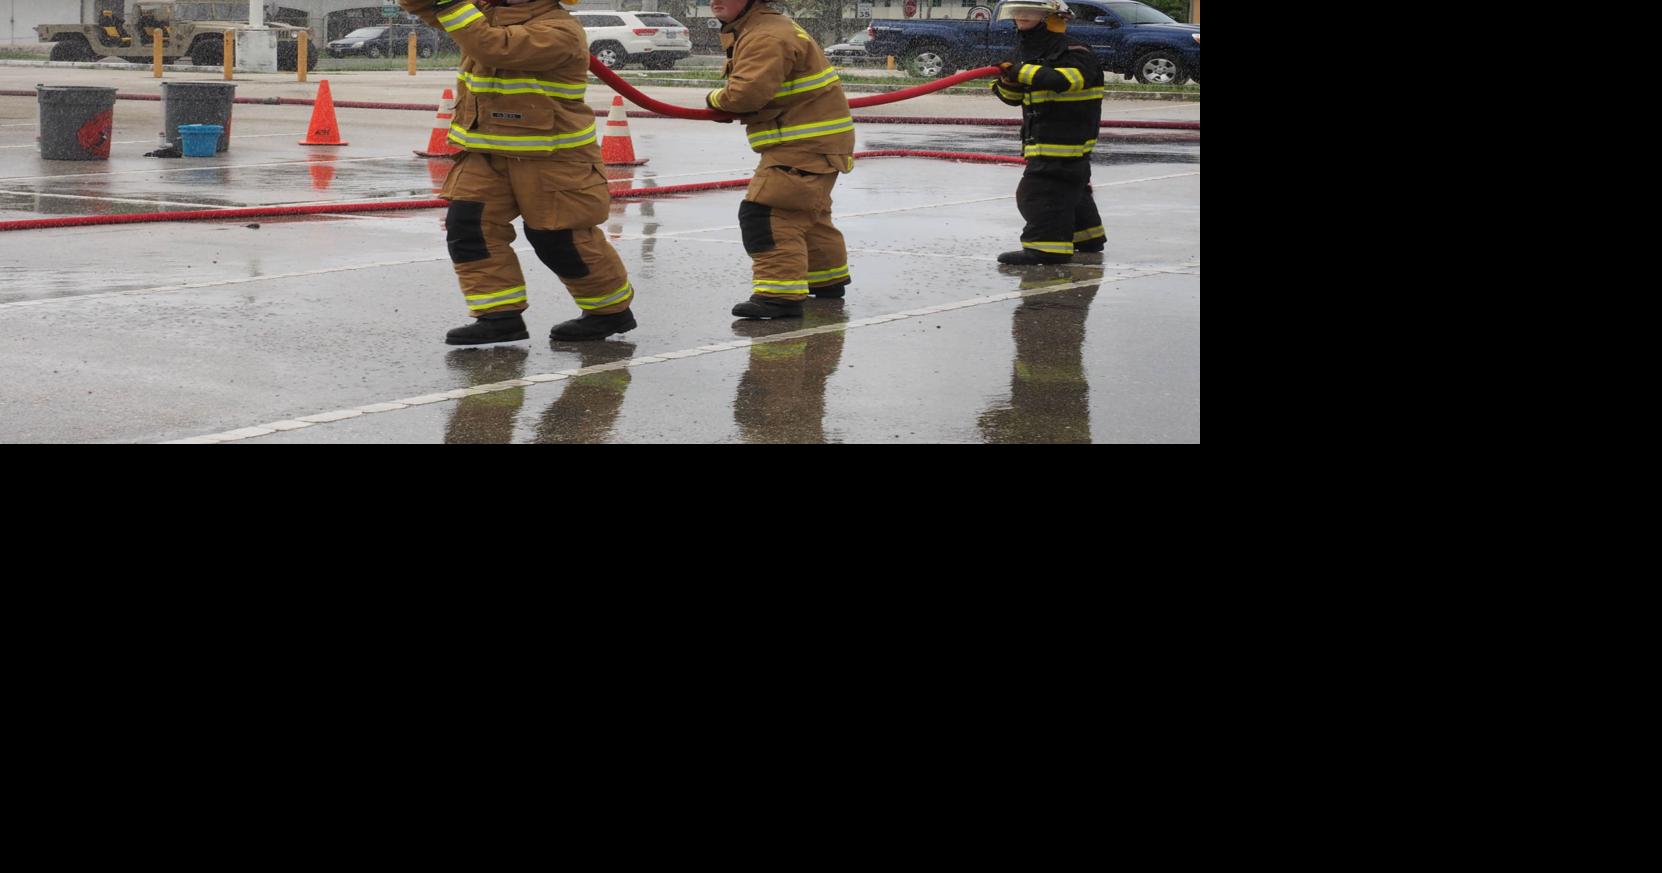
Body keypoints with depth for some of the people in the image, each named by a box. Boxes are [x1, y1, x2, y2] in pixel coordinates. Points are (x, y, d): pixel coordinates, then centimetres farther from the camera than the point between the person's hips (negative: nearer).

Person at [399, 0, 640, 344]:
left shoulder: (559, 31, -21)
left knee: (558, 239, 2)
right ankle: (501, 315, -1)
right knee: (468, 226, -7)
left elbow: (492, 46, -34)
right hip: (487, 153, 7)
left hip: (552, 158, -7)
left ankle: (612, 310, 23)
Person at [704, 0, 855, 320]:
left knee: (764, 213, -17)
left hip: (806, 146, -11)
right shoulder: (750, 30, 13)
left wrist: (717, 98, -11)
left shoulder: (767, 37, -22)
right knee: (806, 214, 26)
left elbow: (747, 93, -31)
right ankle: (827, 279, 43)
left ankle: (780, 293, -20)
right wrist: (728, 102, 4)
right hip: (814, 141, 11)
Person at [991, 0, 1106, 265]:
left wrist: (1025, 72, -35)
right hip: (1042, 140, 10)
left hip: (1066, 139, -10)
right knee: (1070, 189, 22)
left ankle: (1047, 248, -19)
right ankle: (1088, 238, 37)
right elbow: (1014, 97, 17)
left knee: (1042, 192, -17)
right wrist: (1008, 80, -7)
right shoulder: (1027, 52, 14)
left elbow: (1068, 78, -34)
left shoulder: (1073, 51, -14)